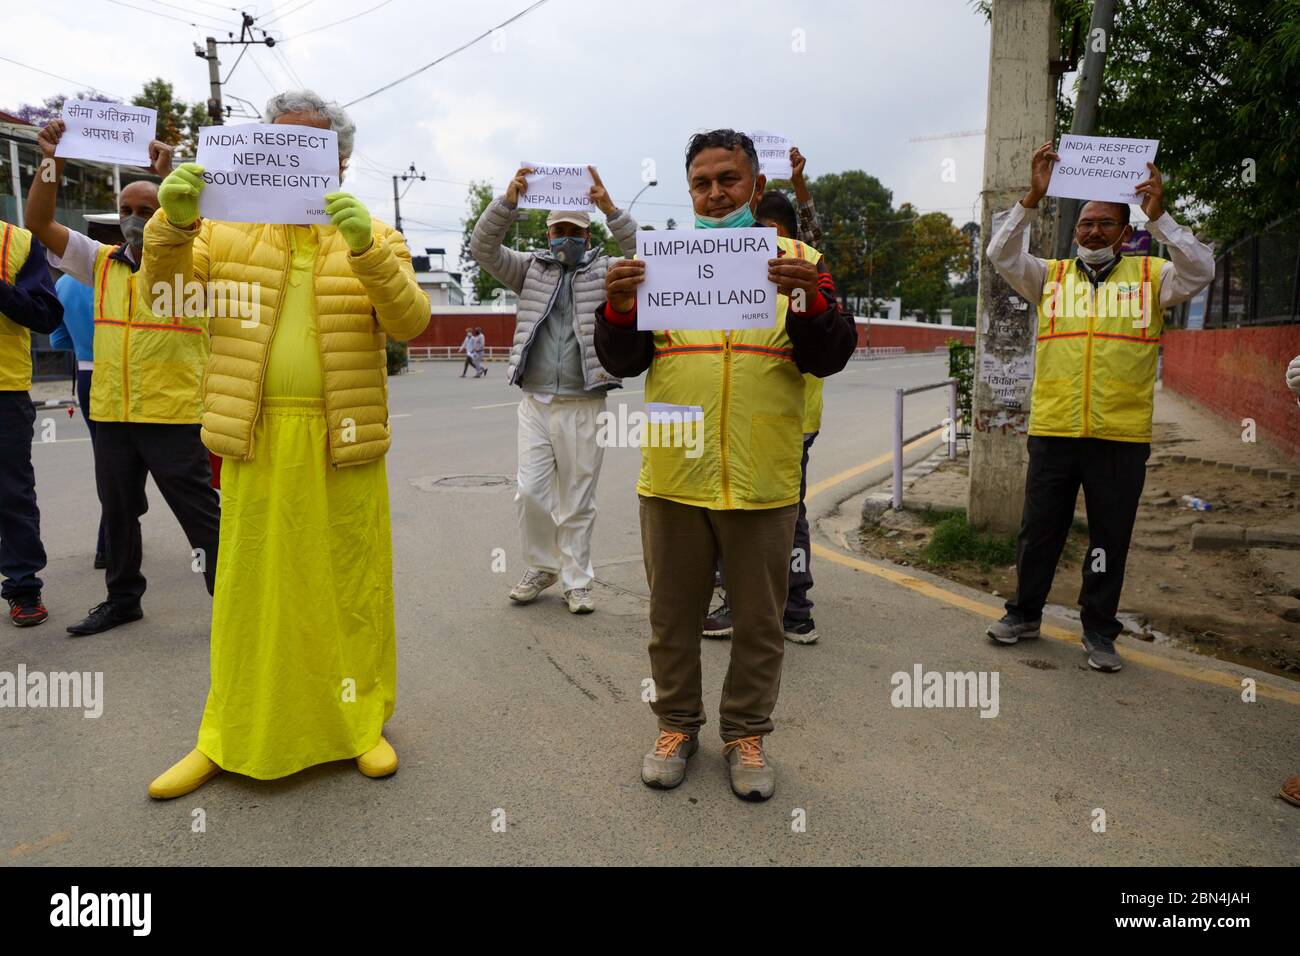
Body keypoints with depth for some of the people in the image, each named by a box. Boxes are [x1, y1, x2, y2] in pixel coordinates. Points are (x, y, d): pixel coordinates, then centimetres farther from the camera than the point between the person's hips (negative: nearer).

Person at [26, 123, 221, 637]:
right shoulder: (102, 262, 11)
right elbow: (39, 223, 5)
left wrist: (169, 174, -29)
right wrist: (51, 162, -6)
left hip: (174, 416, -5)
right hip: (111, 415, 6)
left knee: (201, 513, -2)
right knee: (117, 512, 17)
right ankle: (122, 598, 33)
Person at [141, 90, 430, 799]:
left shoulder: (374, 239, 6)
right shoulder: (230, 230, 10)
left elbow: (410, 321, -9)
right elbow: (164, 290, 1)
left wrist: (365, 248, -25)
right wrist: (174, 223, -18)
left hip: (343, 447, -1)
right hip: (257, 445, 1)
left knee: (350, 588, 7)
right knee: (249, 589, 8)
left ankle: (361, 723, 23)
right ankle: (228, 737, 22)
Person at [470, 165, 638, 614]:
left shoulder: (605, 271, 6)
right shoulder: (531, 269, 11)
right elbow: (483, 247, 0)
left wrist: (610, 209, -22)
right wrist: (509, 200, -16)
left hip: (585, 405, -2)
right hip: (535, 402, 2)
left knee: (578, 500, 4)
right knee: (530, 491, 0)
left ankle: (577, 581, 16)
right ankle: (541, 567, 22)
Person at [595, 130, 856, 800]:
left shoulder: (799, 262, 3)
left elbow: (831, 356, -6)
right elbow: (621, 362, 2)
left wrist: (808, 302, -25)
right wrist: (620, 311, -18)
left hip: (763, 484, -1)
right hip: (673, 477, 1)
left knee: (759, 621, 11)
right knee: (673, 616, 14)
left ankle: (746, 732, 31)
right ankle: (677, 724, 33)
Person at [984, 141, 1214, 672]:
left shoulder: (1151, 276, 7)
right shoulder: (1052, 276, 8)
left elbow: (1199, 271, -9)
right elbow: (1001, 254, -3)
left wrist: (1158, 215, -14)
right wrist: (1032, 198, -11)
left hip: (1121, 436, 0)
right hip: (1053, 430, 1)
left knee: (1110, 538, 8)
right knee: (1039, 530, 11)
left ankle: (1099, 632, 22)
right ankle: (1024, 613, 28)